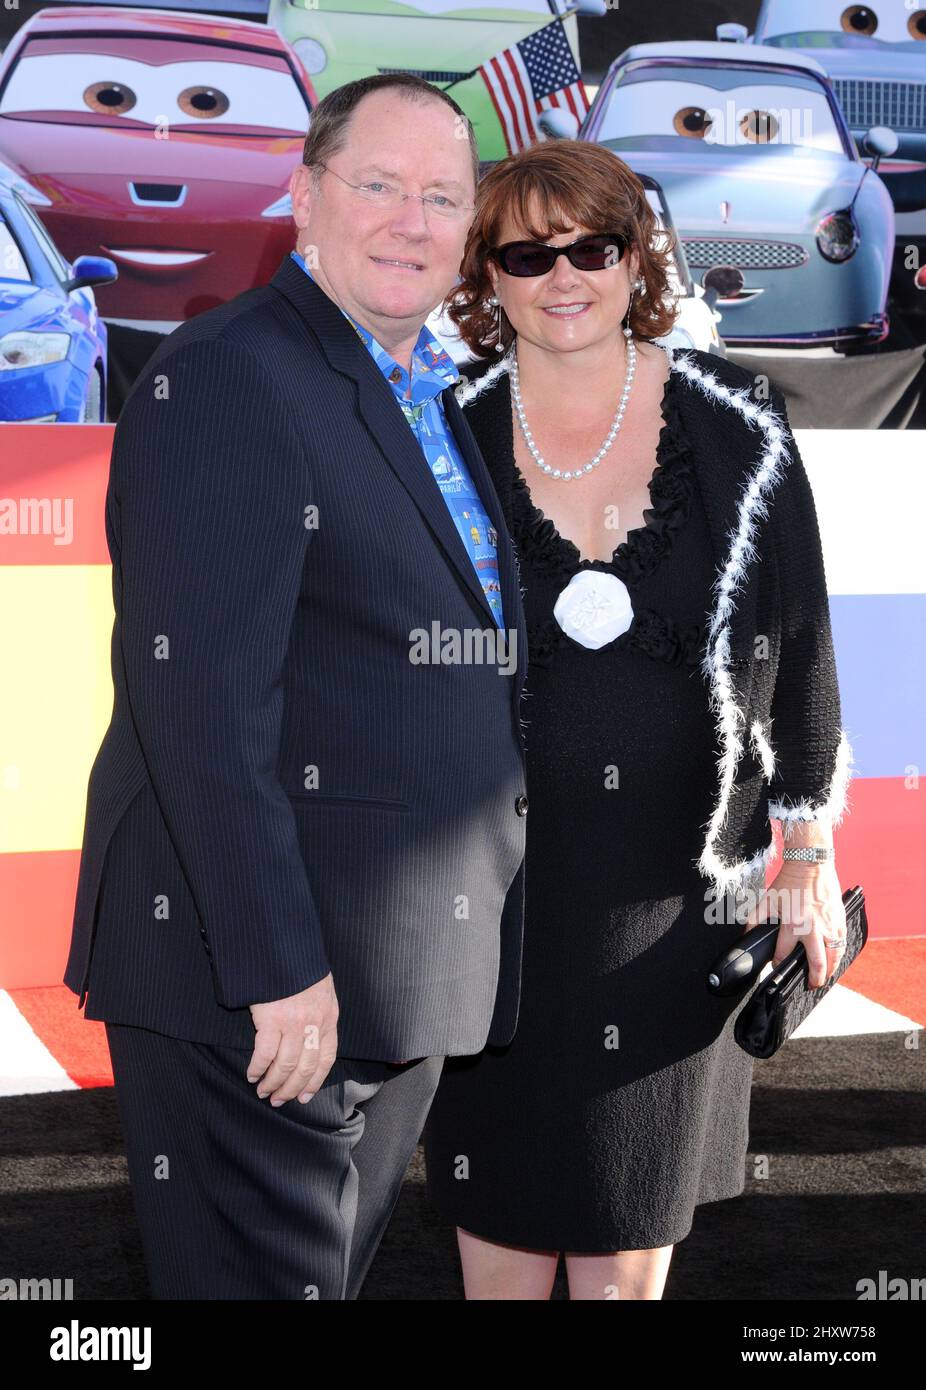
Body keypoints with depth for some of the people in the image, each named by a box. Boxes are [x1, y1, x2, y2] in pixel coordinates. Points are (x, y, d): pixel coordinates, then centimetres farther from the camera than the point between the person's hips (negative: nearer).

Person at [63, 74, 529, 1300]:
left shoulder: (439, 400, 15)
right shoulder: (225, 380, -15)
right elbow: (198, 695, -22)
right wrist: (277, 964, -25)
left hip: (399, 980, 9)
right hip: (263, 979, -9)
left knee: (339, 1272, 21)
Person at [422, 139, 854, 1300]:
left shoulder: (738, 430, -3)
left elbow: (799, 646, 1)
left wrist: (809, 859, 2)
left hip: (674, 876, 0)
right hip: (491, 867, 0)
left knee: (633, 1198, 12)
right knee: (500, 1198, 11)